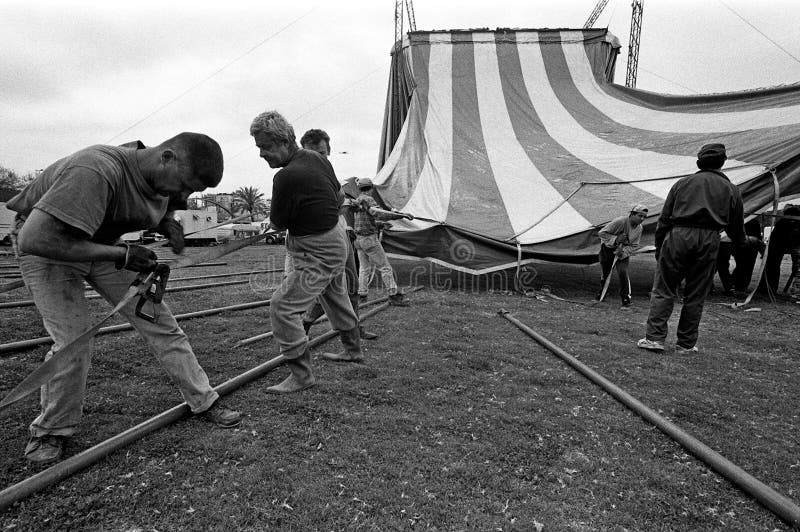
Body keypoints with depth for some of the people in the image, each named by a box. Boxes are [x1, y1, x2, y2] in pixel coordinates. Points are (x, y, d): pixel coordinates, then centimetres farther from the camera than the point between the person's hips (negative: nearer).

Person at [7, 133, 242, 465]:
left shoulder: (163, 176, -13)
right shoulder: (96, 170, -38)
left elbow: (159, 211, 10)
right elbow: (34, 239, -41)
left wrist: (168, 224, -14)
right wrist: (120, 254, -38)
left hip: (105, 246, 6)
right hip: (47, 248, -6)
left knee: (160, 324, -1)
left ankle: (204, 402, 9)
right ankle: (52, 430, 14)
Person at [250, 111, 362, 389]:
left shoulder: (286, 177, -27)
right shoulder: (316, 158, 0)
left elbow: (278, 224, -14)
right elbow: (340, 197, 12)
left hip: (316, 256, -10)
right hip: (337, 240, 10)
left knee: (282, 307, -7)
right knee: (336, 298, 27)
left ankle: (302, 375, 2)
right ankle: (354, 349, 48)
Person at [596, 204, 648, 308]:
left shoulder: (639, 228, -10)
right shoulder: (620, 221, -27)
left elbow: (634, 246, -5)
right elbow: (601, 233, -24)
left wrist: (623, 251, -23)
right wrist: (616, 239, -32)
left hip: (624, 251, 2)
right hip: (608, 248, -2)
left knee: (623, 273, -17)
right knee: (605, 273, 9)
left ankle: (626, 301, -9)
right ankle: (600, 295, 33)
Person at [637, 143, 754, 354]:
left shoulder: (682, 183, 13)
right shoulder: (731, 189, 16)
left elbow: (664, 218, 9)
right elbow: (736, 226, 20)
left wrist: (659, 248, 13)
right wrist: (742, 242, 42)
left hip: (678, 236, -1)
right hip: (709, 241, 1)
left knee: (663, 289, 3)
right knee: (695, 296, 7)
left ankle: (654, 337, -4)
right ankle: (686, 344, 13)